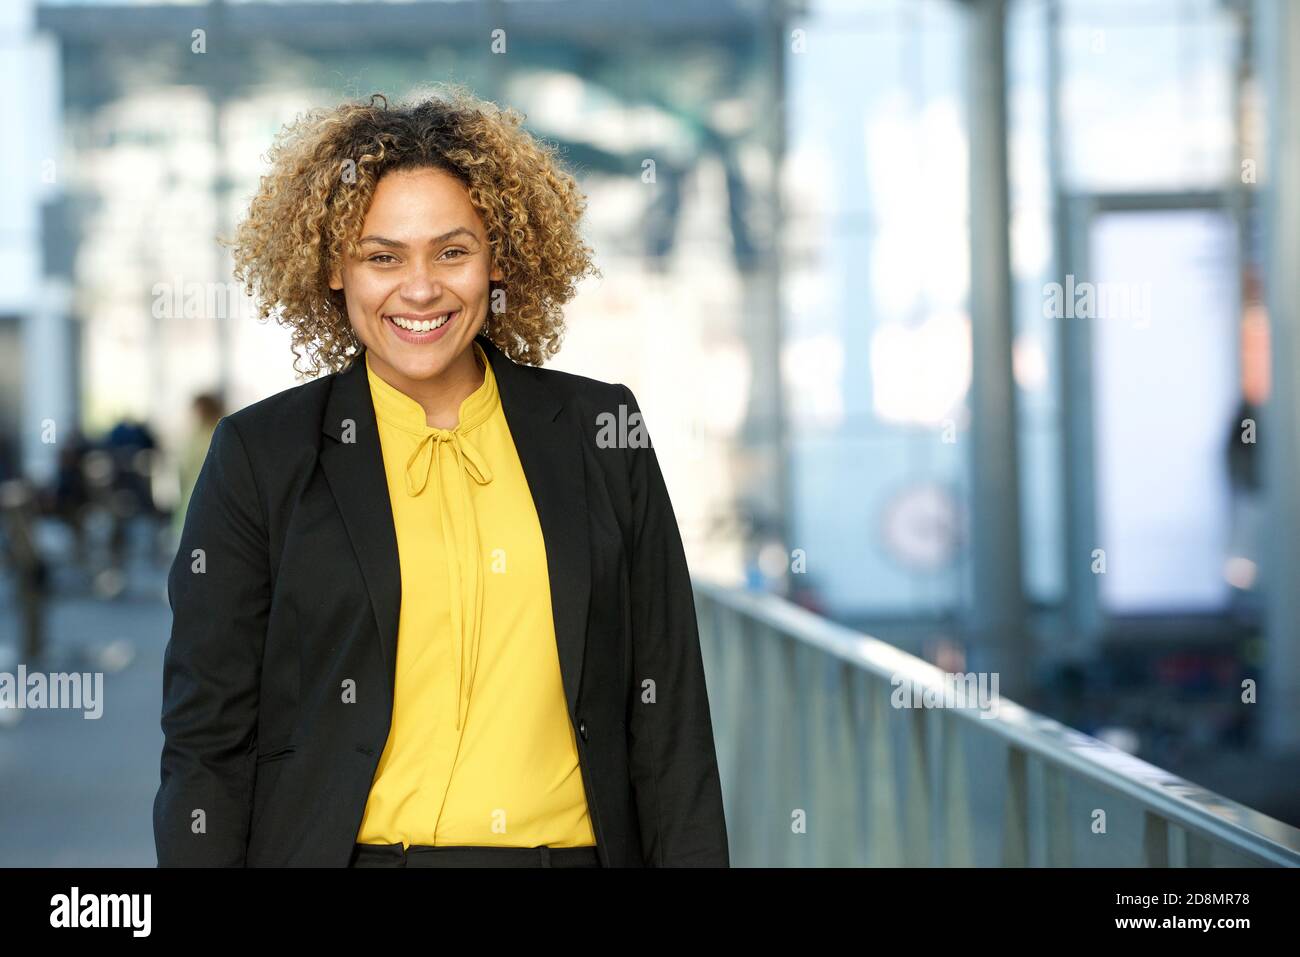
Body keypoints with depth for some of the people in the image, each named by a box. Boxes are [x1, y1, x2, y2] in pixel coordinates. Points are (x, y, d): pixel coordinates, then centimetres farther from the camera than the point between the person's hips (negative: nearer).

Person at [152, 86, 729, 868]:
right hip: (350, 849, -1)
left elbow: (666, 706, 5)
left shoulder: (599, 432, 5)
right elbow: (208, 741, -1)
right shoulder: (262, 457, 0)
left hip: (573, 847, 2)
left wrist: (692, 857, -1)